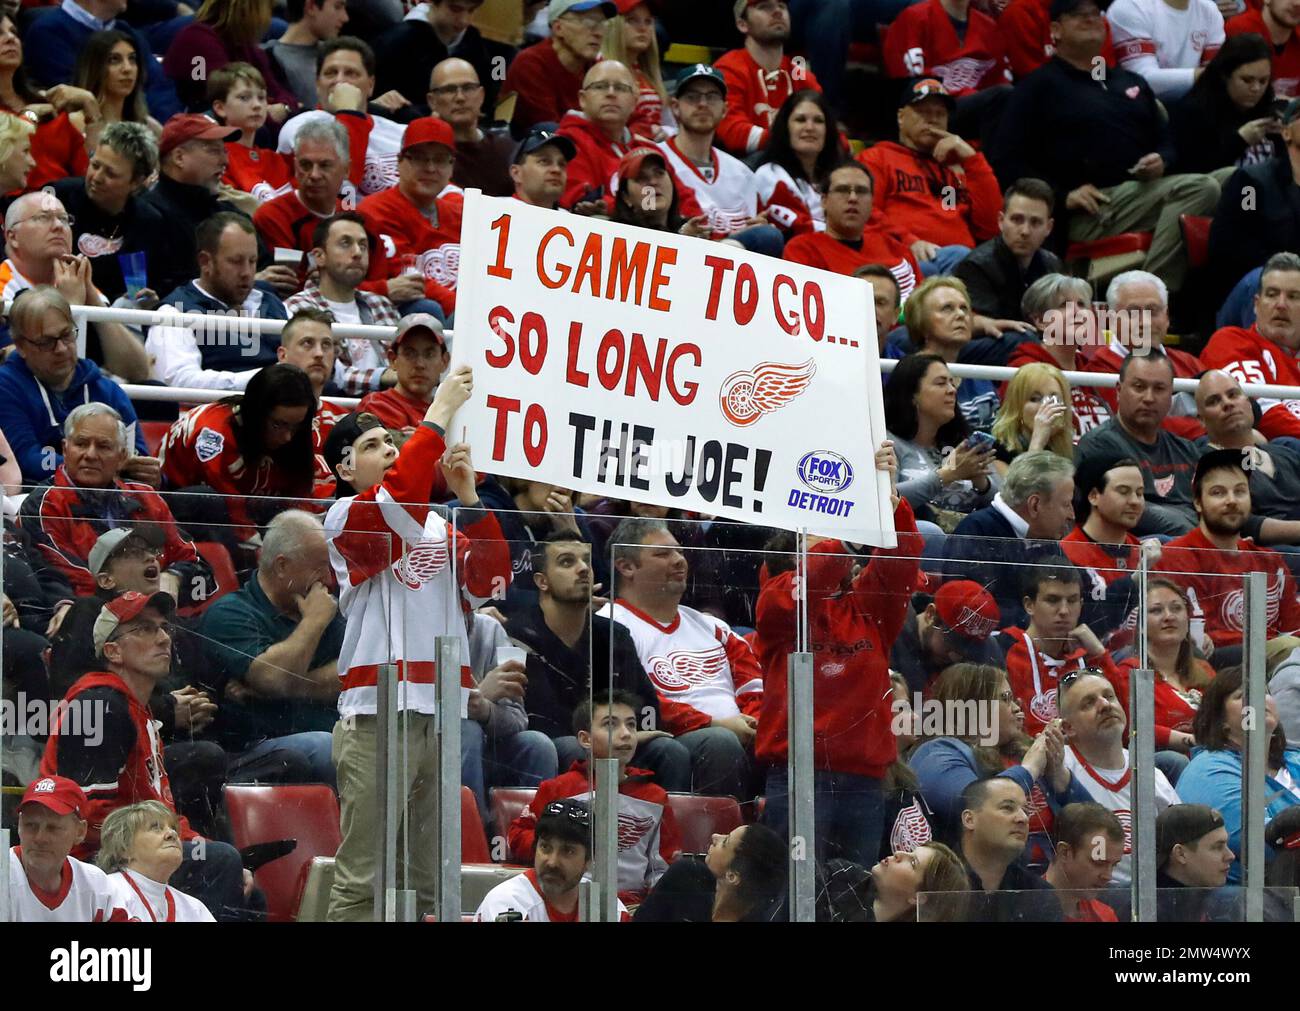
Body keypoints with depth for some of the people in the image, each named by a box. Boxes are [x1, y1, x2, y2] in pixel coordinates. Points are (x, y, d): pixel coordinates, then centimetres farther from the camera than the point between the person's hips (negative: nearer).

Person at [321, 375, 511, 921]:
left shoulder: (439, 525, 21)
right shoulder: (346, 517, 1)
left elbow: (487, 582, 8)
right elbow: (396, 503, -20)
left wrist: (467, 497, -1)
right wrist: (438, 416, -17)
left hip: (439, 717, 7)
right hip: (377, 717, -7)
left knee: (424, 884, 8)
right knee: (363, 882, -11)